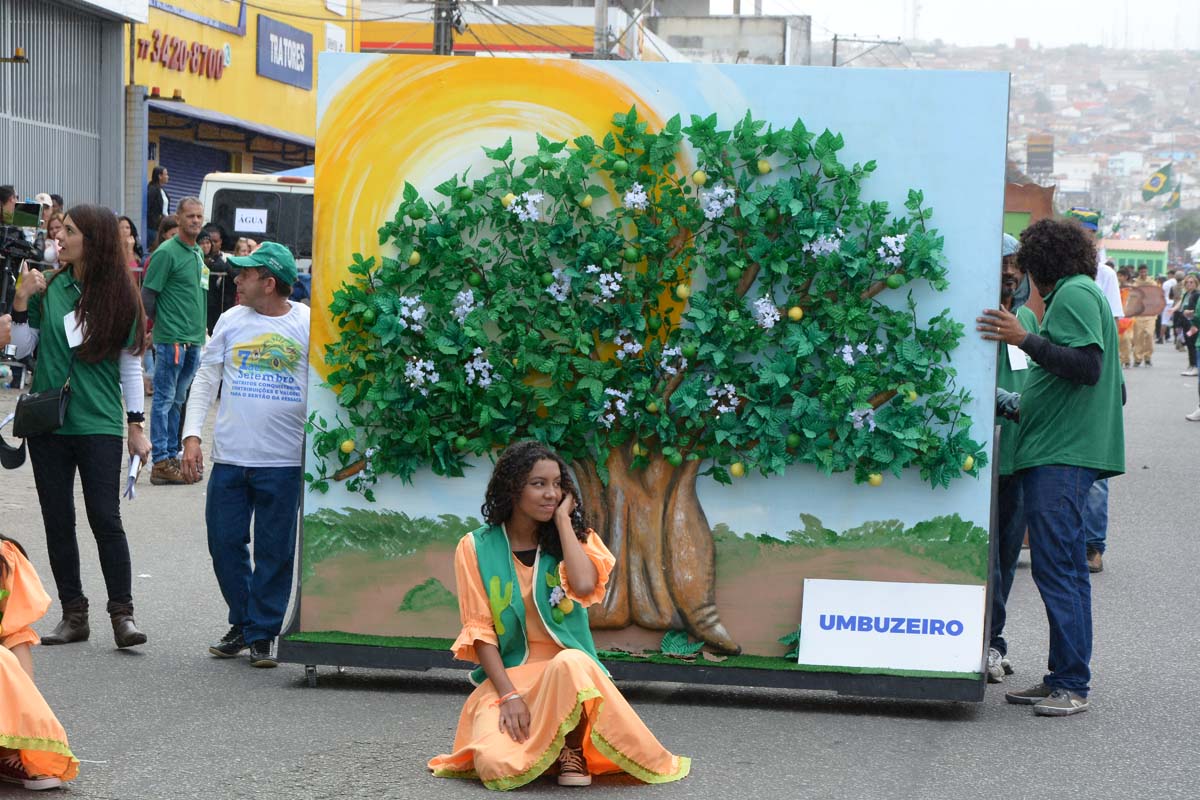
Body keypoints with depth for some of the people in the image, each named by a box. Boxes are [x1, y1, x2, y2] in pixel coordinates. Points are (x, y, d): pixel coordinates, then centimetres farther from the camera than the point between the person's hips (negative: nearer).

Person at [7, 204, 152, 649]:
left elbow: (130, 365, 4)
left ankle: (122, 613, 0)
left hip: (98, 424, -3)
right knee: (58, 519, 6)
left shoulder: (119, 295, -1)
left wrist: (137, 427, 2)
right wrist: (22, 300, -8)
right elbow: (21, 347, 5)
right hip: (48, 423, 3)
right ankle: (73, 614, 13)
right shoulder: (49, 288, 4)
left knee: (105, 517, -7)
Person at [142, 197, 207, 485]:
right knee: (165, 400, -4)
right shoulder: (167, 252, -11)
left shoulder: (198, 253, 16)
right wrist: (159, 324, -6)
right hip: (171, 339, -8)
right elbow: (148, 294, -11)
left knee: (177, 400, 14)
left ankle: (172, 456, 20)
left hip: (194, 339, 8)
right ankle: (161, 463, -2)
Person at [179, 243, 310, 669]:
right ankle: (242, 623, 23)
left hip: (283, 460, -3)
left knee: (274, 551, 1)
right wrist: (192, 434, 1)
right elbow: (206, 378, 11)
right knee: (225, 545, 5)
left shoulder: (308, 324, -1)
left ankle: (262, 634, 12)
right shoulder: (232, 320, 8)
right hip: (229, 456, 3)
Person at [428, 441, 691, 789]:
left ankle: (573, 749, -10)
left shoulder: (573, 538, 5)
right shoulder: (476, 549, 1)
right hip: (506, 675, 0)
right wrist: (508, 695, -17)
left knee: (570, 664, -39)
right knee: (497, 766, -30)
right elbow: (479, 630, -4)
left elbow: (584, 586, -18)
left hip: (568, 669, 0)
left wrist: (562, 518, -8)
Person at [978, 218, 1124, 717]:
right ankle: (1063, 679, 16)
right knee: (1066, 568, 11)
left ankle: (1072, 684, -12)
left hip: (1060, 454, -11)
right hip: (1067, 454, 11)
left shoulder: (1073, 294, -8)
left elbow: (1088, 367, -20)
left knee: (1056, 567, -12)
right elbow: (1113, 386, 23)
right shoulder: (1085, 293, 23)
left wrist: (1024, 339, -21)